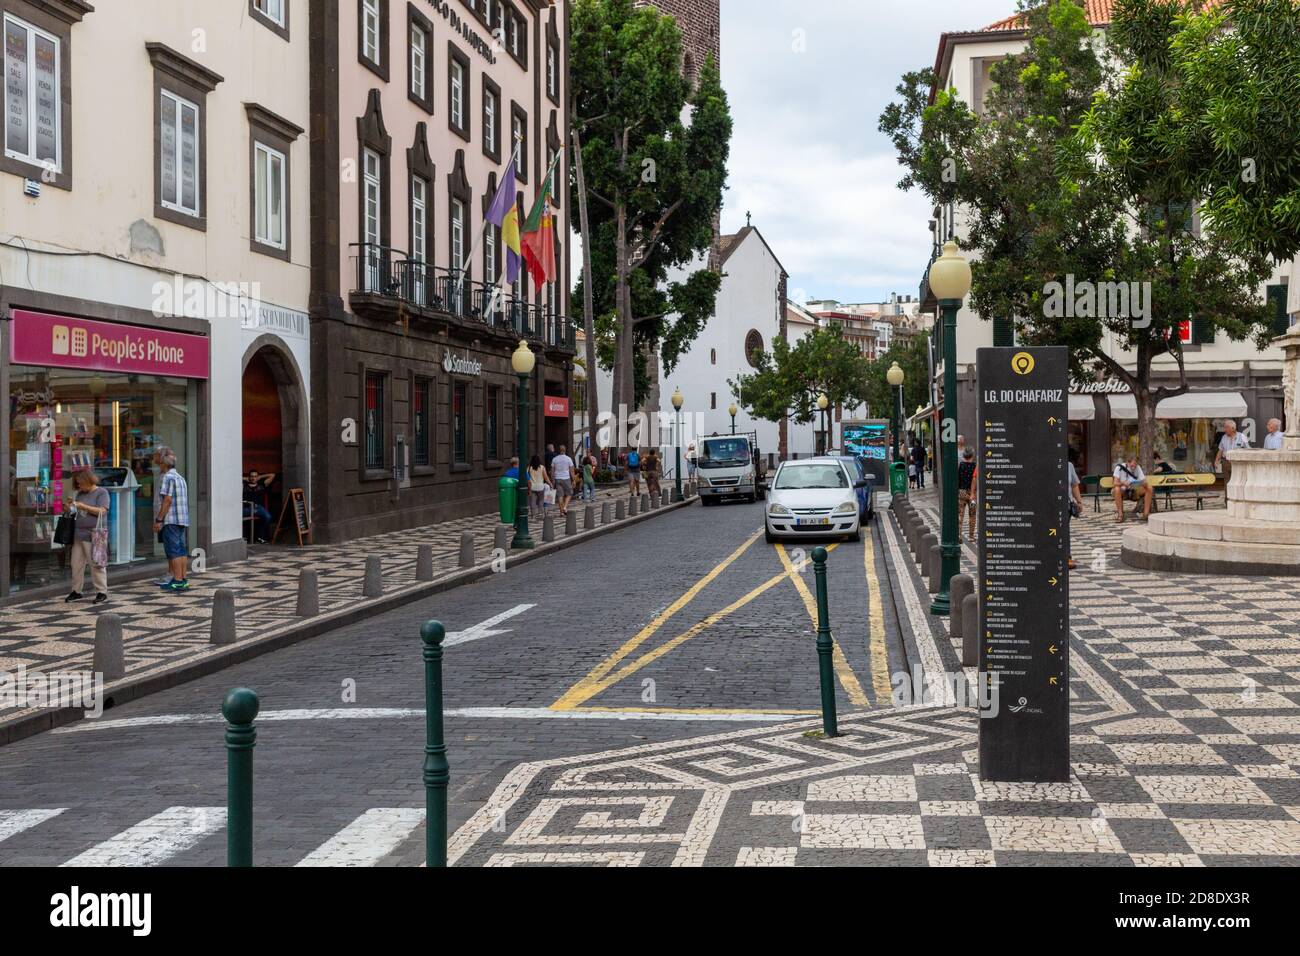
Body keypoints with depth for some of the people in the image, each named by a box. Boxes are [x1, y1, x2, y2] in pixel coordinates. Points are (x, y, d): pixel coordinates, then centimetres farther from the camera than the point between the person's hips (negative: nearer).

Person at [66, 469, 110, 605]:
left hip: (93, 536, -7)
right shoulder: (81, 493, 17)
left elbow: (102, 511, -13)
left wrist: (83, 506, -14)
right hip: (78, 535, 7)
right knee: (76, 564, 8)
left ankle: (102, 592, 1)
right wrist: (71, 507, 4)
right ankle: (76, 591, 17)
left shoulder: (101, 492, -3)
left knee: (96, 564, -4)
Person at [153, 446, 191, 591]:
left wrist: (158, 520, -15)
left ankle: (178, 581, -8)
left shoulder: (168, 477, -10)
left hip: (171, 520, -9)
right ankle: (184, 579, 11)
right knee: (182, 550, 10)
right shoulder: (180, 477, 18)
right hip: (183, 519, 9)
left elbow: (167, 500, -17)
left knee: (173, 551, -7)